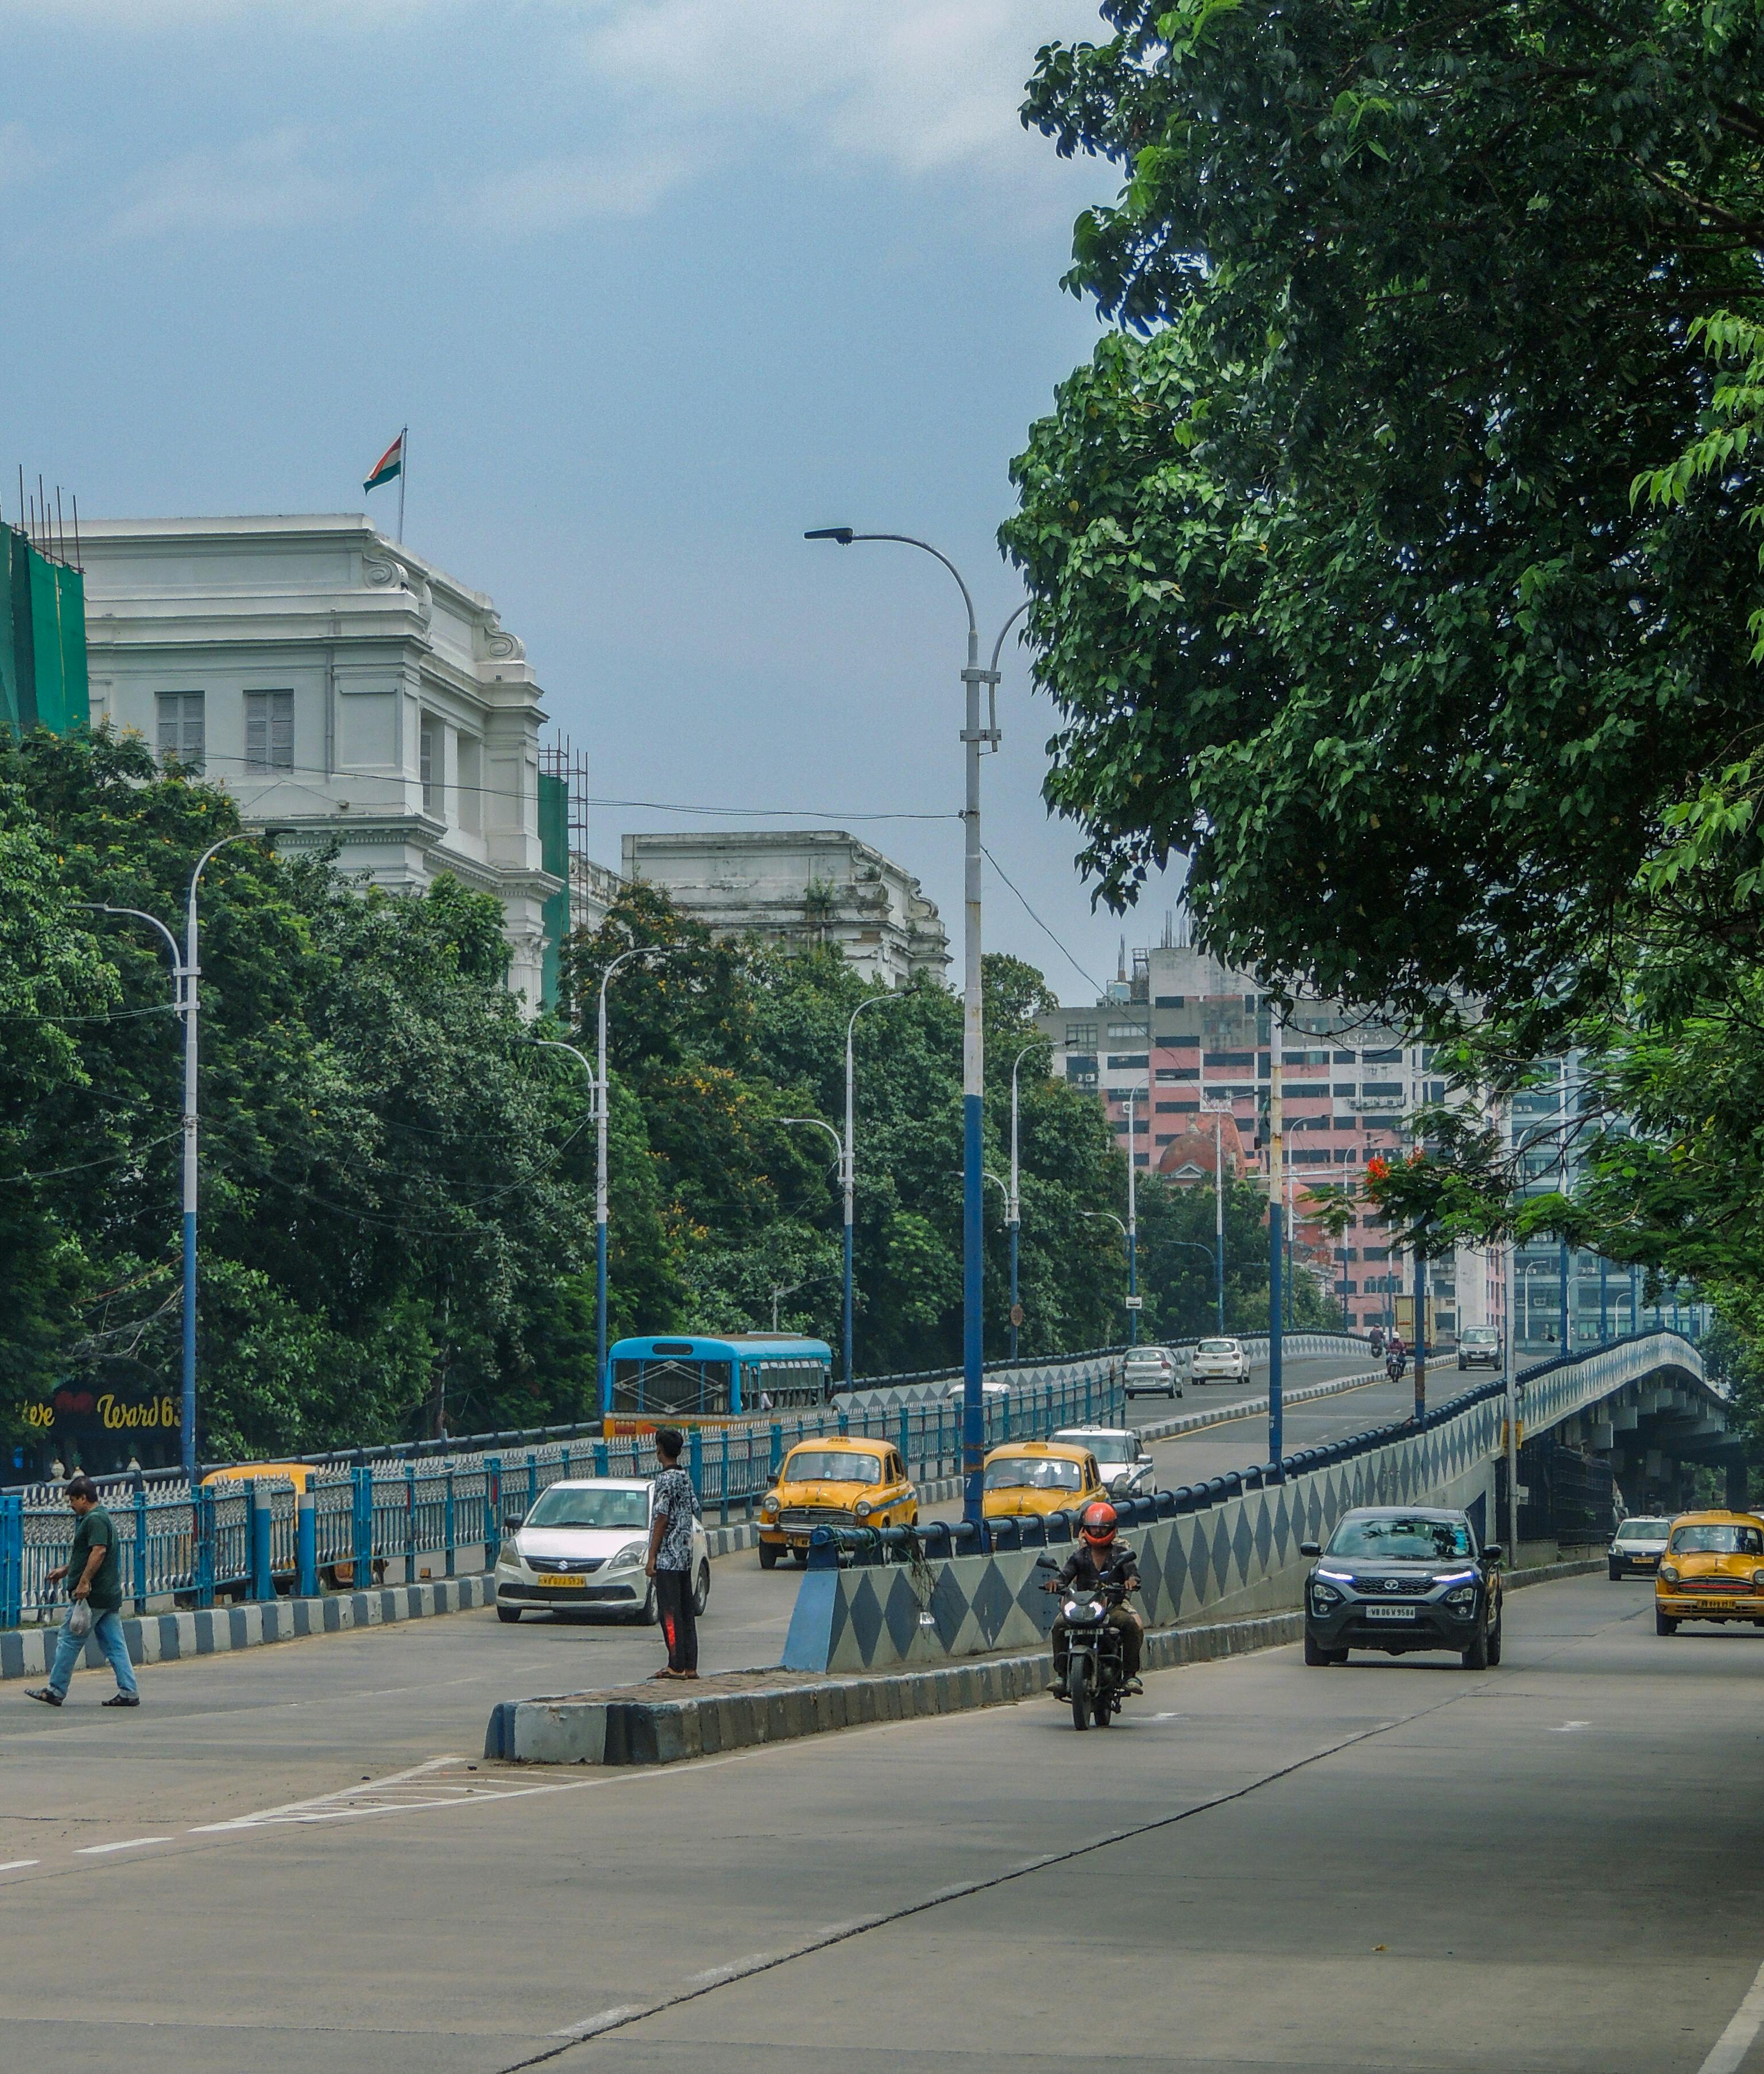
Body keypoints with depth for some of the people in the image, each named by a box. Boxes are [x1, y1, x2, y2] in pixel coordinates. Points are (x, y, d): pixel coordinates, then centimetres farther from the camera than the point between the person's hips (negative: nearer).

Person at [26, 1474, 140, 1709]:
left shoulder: (94, 1520, -13)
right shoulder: (103, 1517, 20)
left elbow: (99, 1551, -25)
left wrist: (84, 1582, -26)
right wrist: (65, 1570, 36)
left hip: (92, 1595, -10)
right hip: (110, 1594, 10)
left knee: (70, 1641, 0)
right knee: (115, 1644, 6)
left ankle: (56, 1690, 6)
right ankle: (129, 1692, 1)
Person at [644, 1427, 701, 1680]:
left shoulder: (666, 1480, -13)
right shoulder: (686, 1478, 13)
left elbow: (662, 1519, -15)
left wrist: (652, 1557, -12)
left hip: (668, 1556, -9)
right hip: (685, 1555, 9)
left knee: (670, 1612, -6)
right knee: (686, 1612, 8)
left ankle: (677, 1666, -8)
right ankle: (690, 1666, 8)